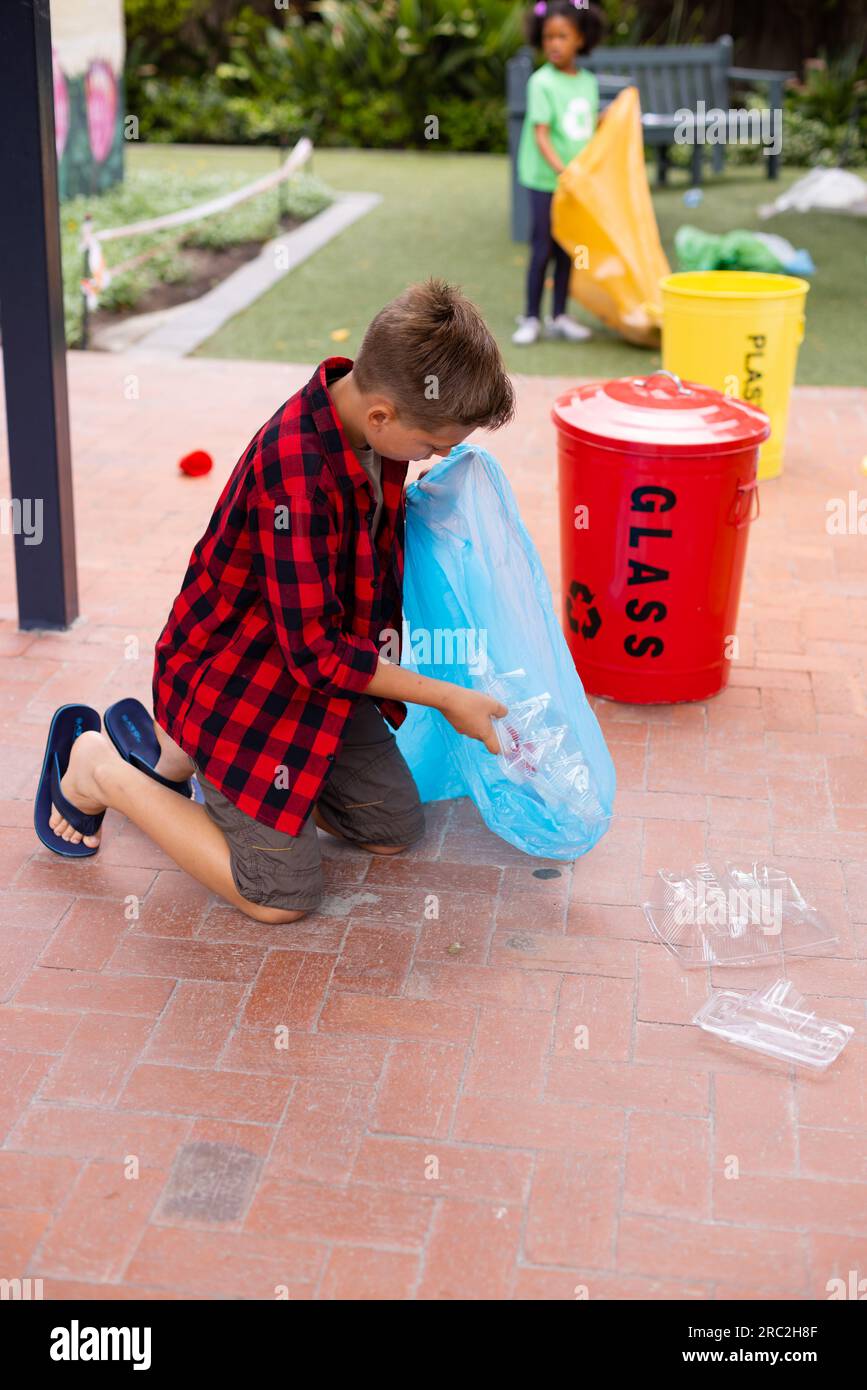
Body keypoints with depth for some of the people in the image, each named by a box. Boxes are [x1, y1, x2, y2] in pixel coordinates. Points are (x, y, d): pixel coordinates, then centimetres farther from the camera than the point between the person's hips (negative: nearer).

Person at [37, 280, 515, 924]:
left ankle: (179, 750, 22)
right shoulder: (295, 472, -36)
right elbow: (317, 653, -28)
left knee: (396, 831, 13)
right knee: (284, 894, -3)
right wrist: (448, 698, -20)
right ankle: (97, 767, 11)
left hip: (322, 665, 9)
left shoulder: (374, 409, -10)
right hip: (235, 675, -8)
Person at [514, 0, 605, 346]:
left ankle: (559, 317, 17)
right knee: (543, 249, -3)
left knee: (568, 250, 9)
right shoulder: (542, 83, -10)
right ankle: (531, 318, 6)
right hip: (545, 179, -5)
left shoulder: (588, 83, 8)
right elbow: (541, 135, -18)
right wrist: (561, 170, -30)